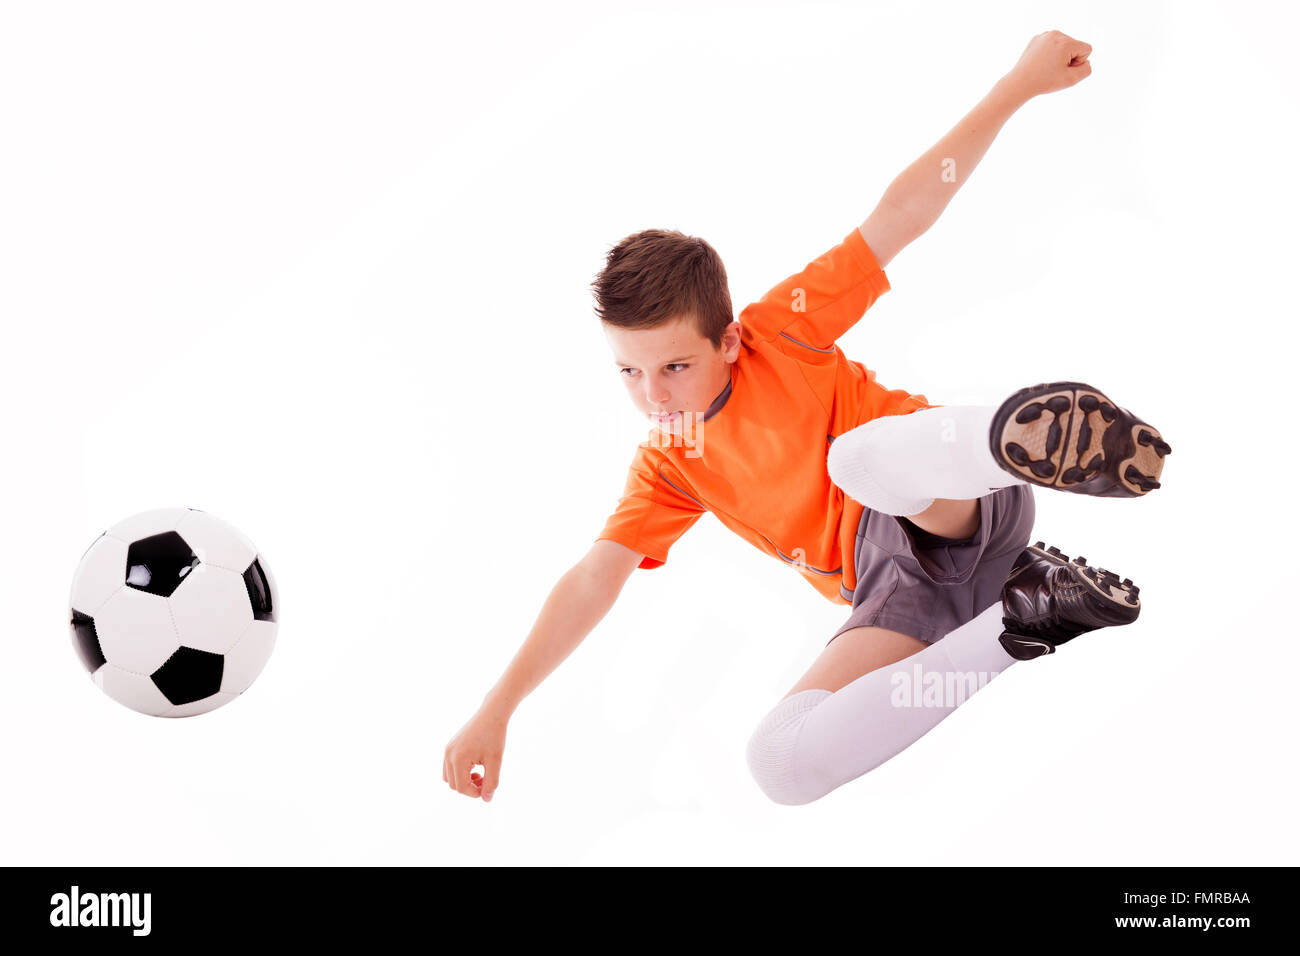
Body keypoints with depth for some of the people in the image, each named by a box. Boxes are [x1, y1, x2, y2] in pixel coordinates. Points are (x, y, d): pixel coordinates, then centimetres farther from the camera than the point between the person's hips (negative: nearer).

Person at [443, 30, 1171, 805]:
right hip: (898, 590, 5)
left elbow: (901, 215, -8)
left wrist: (1020, 85, -12)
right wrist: (496, 711, -2)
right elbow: (593, 581, 5)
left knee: (857, 451, -36)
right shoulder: (668, 465, 10)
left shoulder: (782, 331, -3)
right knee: (783, 761, -22)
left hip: (966, 511, -5)